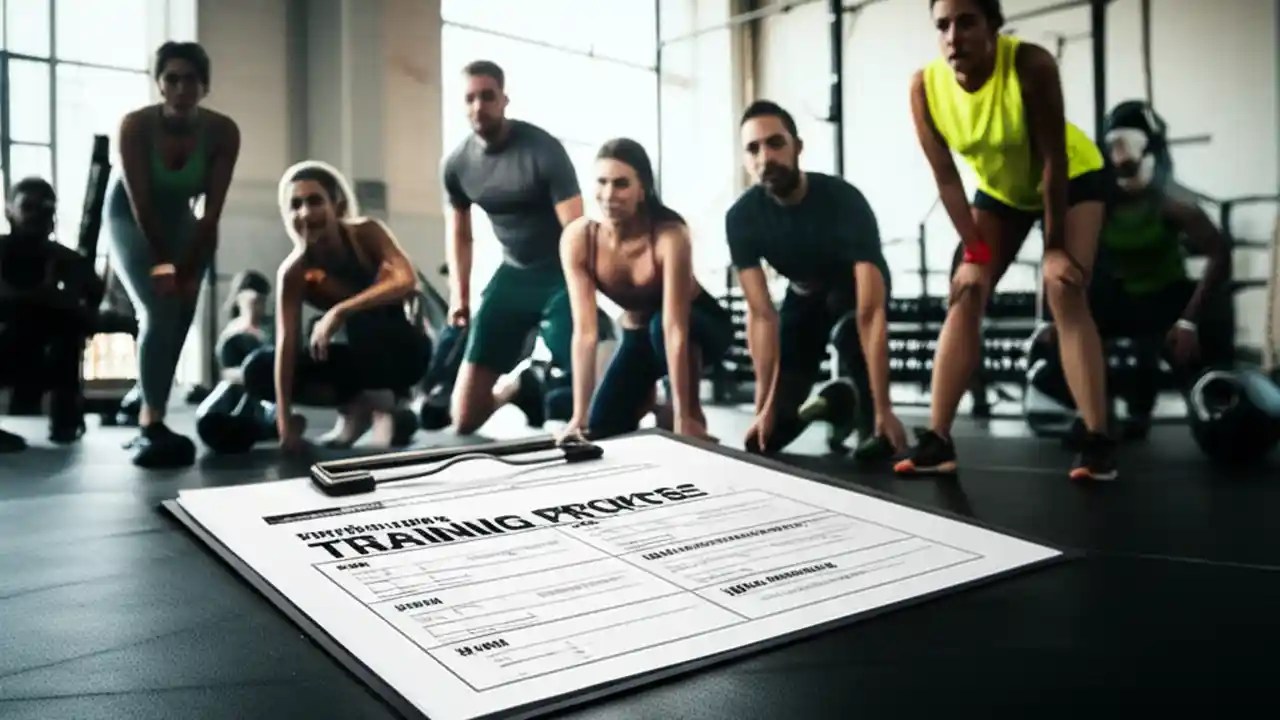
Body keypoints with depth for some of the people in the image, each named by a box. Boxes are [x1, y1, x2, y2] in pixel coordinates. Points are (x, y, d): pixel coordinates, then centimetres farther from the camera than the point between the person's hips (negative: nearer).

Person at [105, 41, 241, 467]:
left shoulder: (223, 132, -22)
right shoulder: (135, 125, -29)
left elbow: (212, 211, -19)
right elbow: (140, 203, -26)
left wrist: (191, 268, -19)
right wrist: (161, 265, -24)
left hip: (178, 218, 4)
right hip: (129, 216, -4)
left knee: (179, 318, -2)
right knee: (160, 313, -20)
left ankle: (148, 420, 10)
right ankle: (152, 425, -19)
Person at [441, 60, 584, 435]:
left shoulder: (543, 150, -16)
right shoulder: (457, 164, 0)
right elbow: (459, 232, 16)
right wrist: (458, 295, 9)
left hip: (560, 274, -4)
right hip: (512, 275, 4)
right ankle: (520, 387, 30)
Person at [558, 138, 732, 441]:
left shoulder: (669, 236, -35)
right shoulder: (577, 239, -24)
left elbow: (675, 329, -38)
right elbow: (585, 332, -26)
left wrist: (682, 416, -39)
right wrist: (579, 416, -30)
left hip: (701, 326, -3)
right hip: (637, 335, 4)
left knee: (659, 325, -37)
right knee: (601, 431, -5)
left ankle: (695, 416, -14)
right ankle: (646, 396, 27)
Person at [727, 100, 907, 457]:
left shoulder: (844, 201, -36)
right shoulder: (741, 217, -27)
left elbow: (871, 313, -41)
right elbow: (761, 314, -26)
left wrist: (883, 409, -44)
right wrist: (765, 405, -31)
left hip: (853, 287, -3)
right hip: (803, 292, 3)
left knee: (850, 333, -41)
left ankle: (874, 437, -20)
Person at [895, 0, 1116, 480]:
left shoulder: (1031, 64, -33)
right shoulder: (925, 85, -24)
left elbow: (1054, 160, -27)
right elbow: (946, 178, -18)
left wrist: (1055, 247, -24)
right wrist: (976, 253, -19)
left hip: (1072, 178, -3)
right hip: (999, 189, 4)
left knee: (1064, 293, -19)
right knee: (965, 296, -8)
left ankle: (1097, 442, -17)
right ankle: (937, 440, -9)